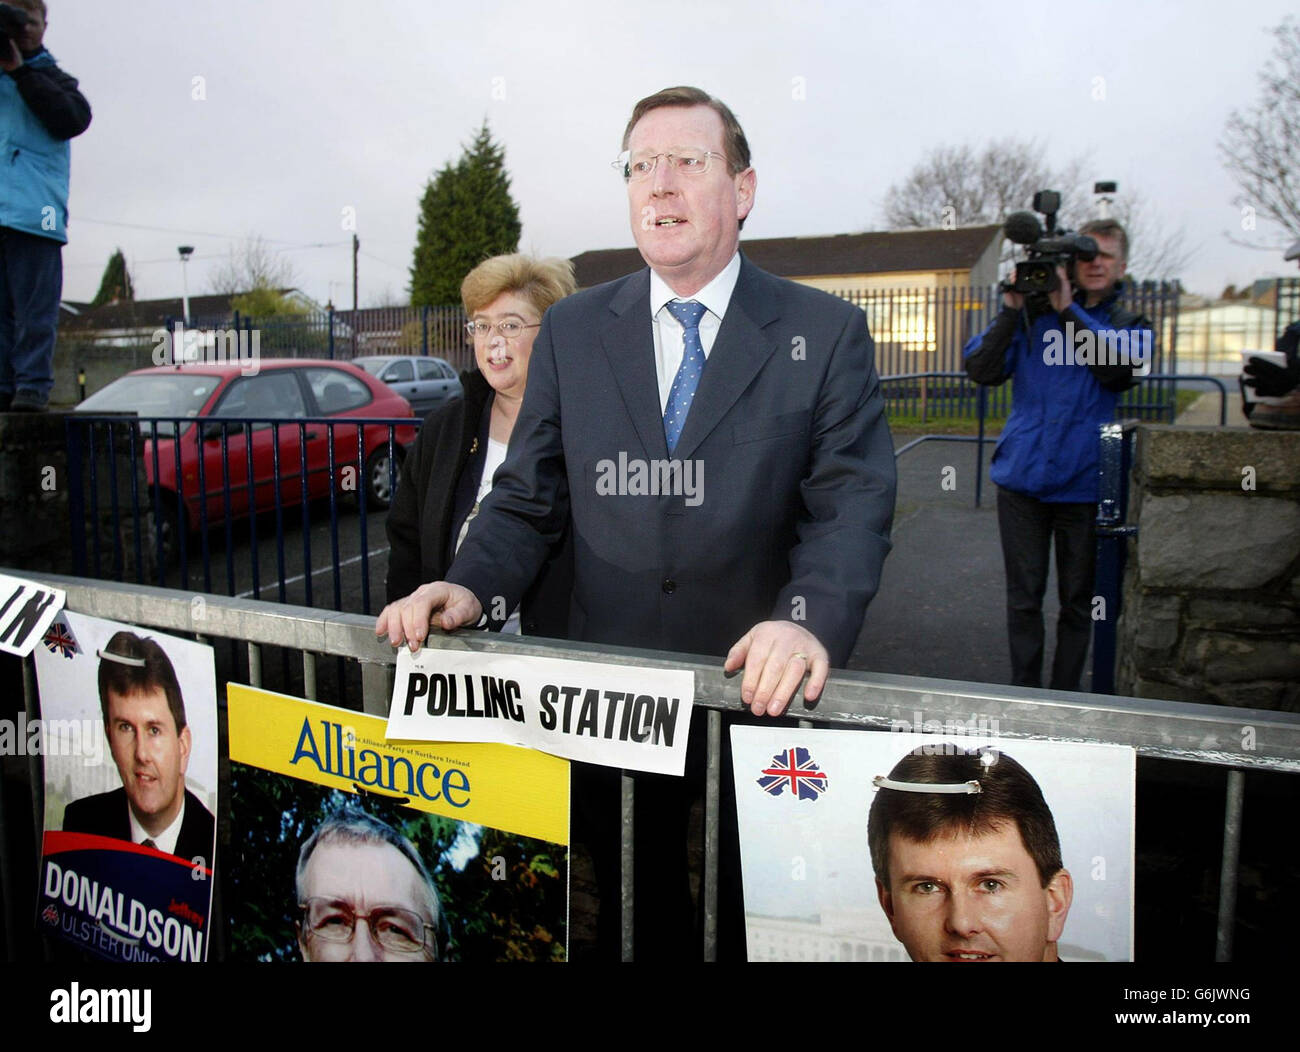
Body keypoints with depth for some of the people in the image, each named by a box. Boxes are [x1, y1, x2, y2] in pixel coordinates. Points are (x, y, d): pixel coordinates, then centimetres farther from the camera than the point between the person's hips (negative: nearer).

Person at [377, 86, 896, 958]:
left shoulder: (828, 334, -3)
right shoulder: (571, 332, 5)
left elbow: (854, 502, -11)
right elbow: (529, 499, 5)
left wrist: (810, 621, -29)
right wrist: (468, 588, -13)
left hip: (761, 688, -1)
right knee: (632, 914, 19)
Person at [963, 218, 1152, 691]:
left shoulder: (1131, 324, 10)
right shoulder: (1033, 314, 7)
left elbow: (1119, 367, -14)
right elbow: (981, 370, -4)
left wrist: (1069, 309, -16)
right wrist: (1011, 310, -14)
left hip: (1084, 483, 1)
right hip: (1022, 477, 0)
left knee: (1078, 600, 10)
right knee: (1024, 597, 5)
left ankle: (1064, 697, 25)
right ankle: (1024, 693, 19)